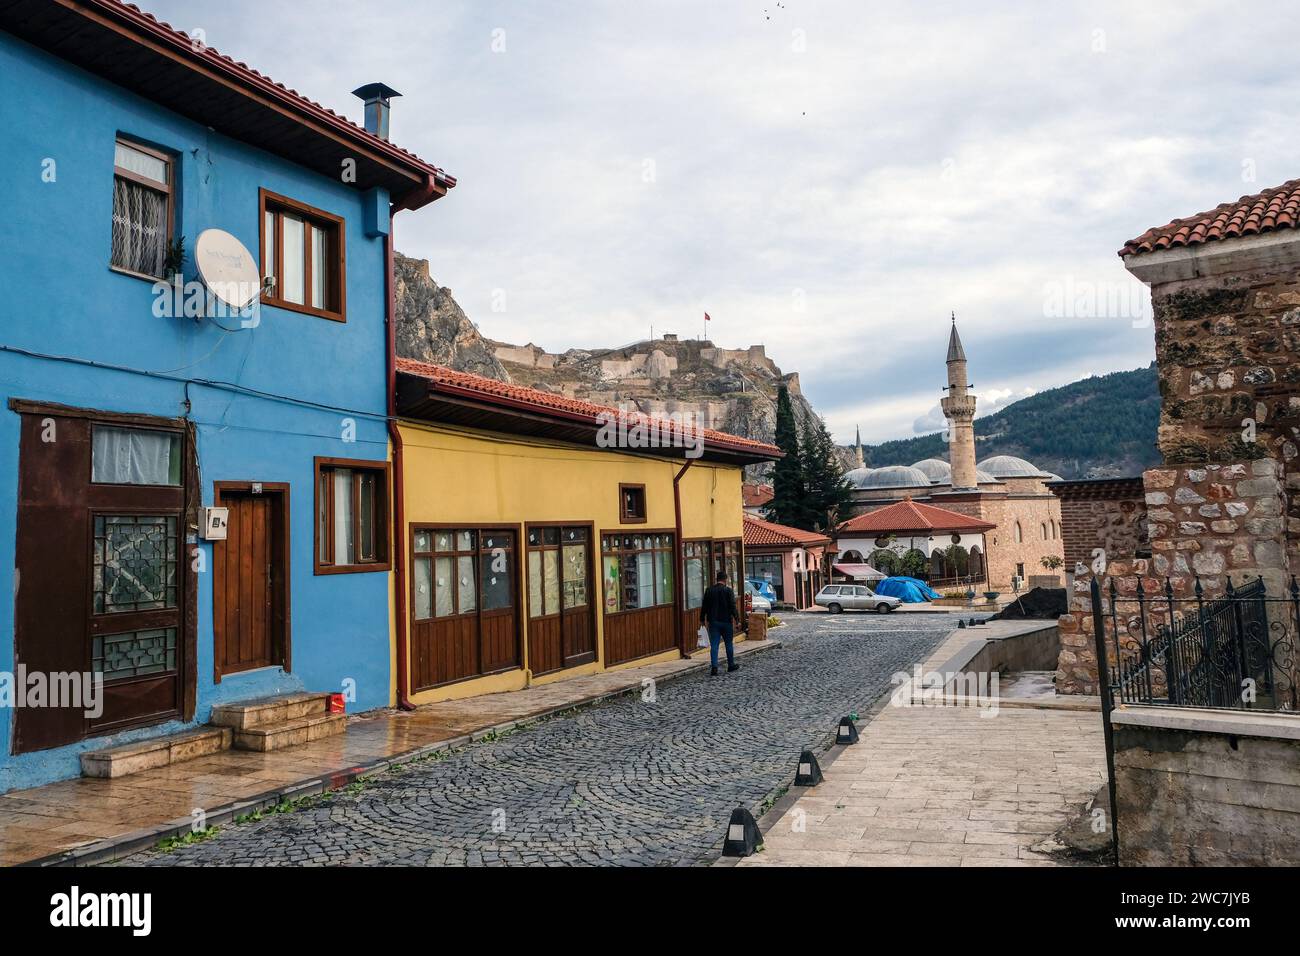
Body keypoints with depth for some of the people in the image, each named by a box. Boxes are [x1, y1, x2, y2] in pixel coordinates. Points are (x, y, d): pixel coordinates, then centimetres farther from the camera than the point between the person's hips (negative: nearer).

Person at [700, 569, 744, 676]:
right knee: (728, 644, 13)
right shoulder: (728, 591, -8)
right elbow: (733, 607, -12)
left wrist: (702, 619, 18)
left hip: (713, 622, 2)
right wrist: (737, 620, -7)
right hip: (726, 622, -2)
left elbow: (704, 607, 8)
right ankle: (731, 665, 24)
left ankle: (714, 667, -12)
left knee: (714, 645, -1)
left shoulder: (709, 591, 3)